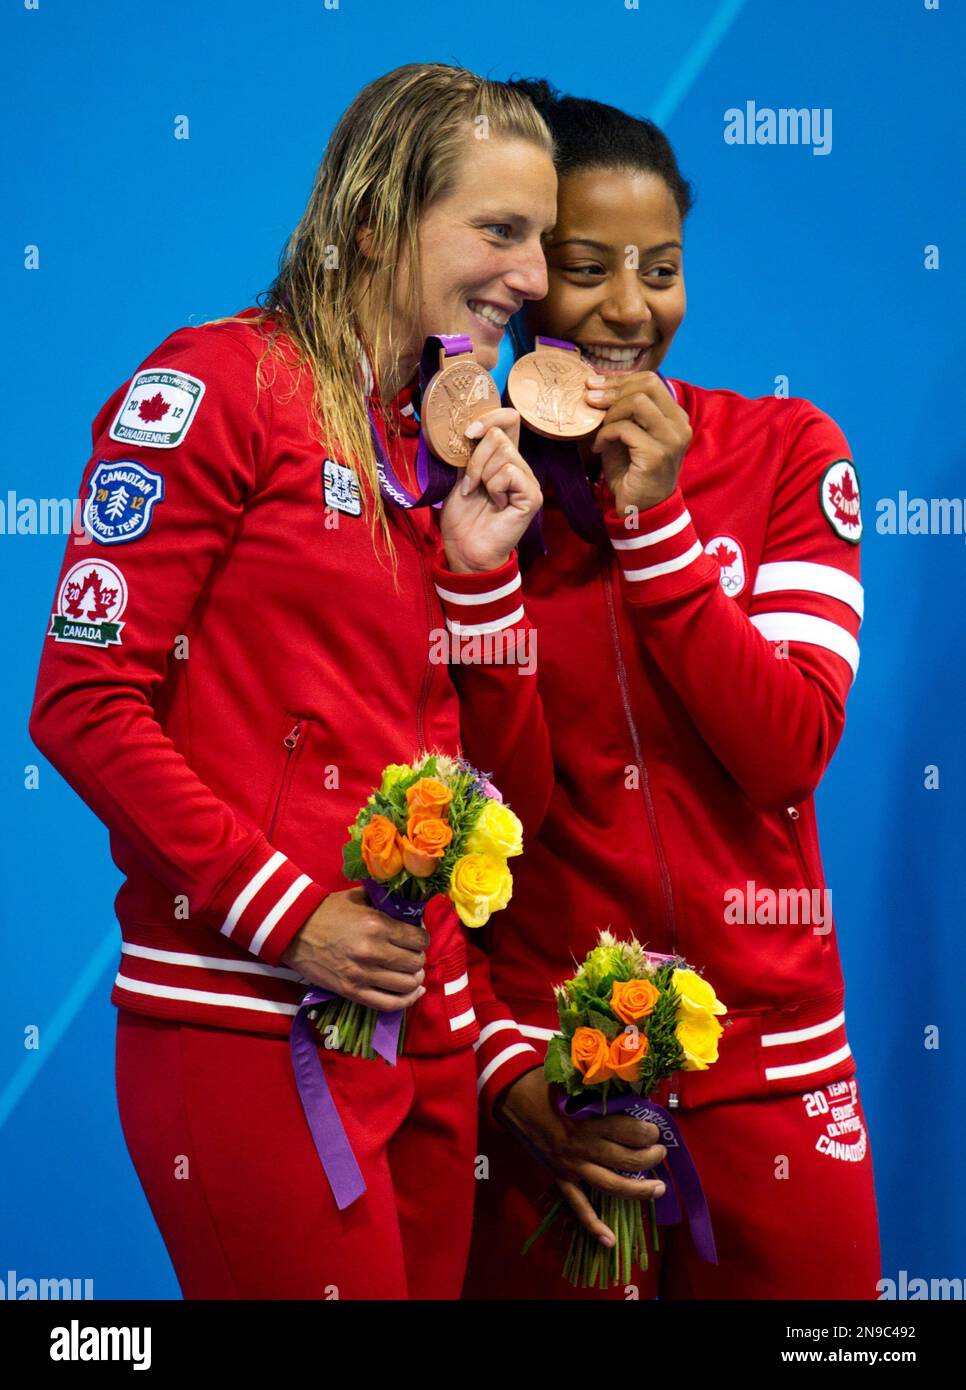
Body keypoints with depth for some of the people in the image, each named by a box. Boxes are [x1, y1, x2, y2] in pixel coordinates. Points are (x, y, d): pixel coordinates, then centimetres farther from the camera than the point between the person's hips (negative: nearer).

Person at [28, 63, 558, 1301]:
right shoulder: (216, 386, -6)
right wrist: (284, 912, -15)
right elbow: (83, 702, -12)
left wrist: (482, 564, -1)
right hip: (244, 1024, -7)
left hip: (424, 1025, 7)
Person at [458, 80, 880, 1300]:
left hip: (766, 1056, 1)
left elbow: (790, 752, -10)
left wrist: (655, 520, -15)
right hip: (548, 1067, -1)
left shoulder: (785, 453, -1)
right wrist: (502, 1063, -17)